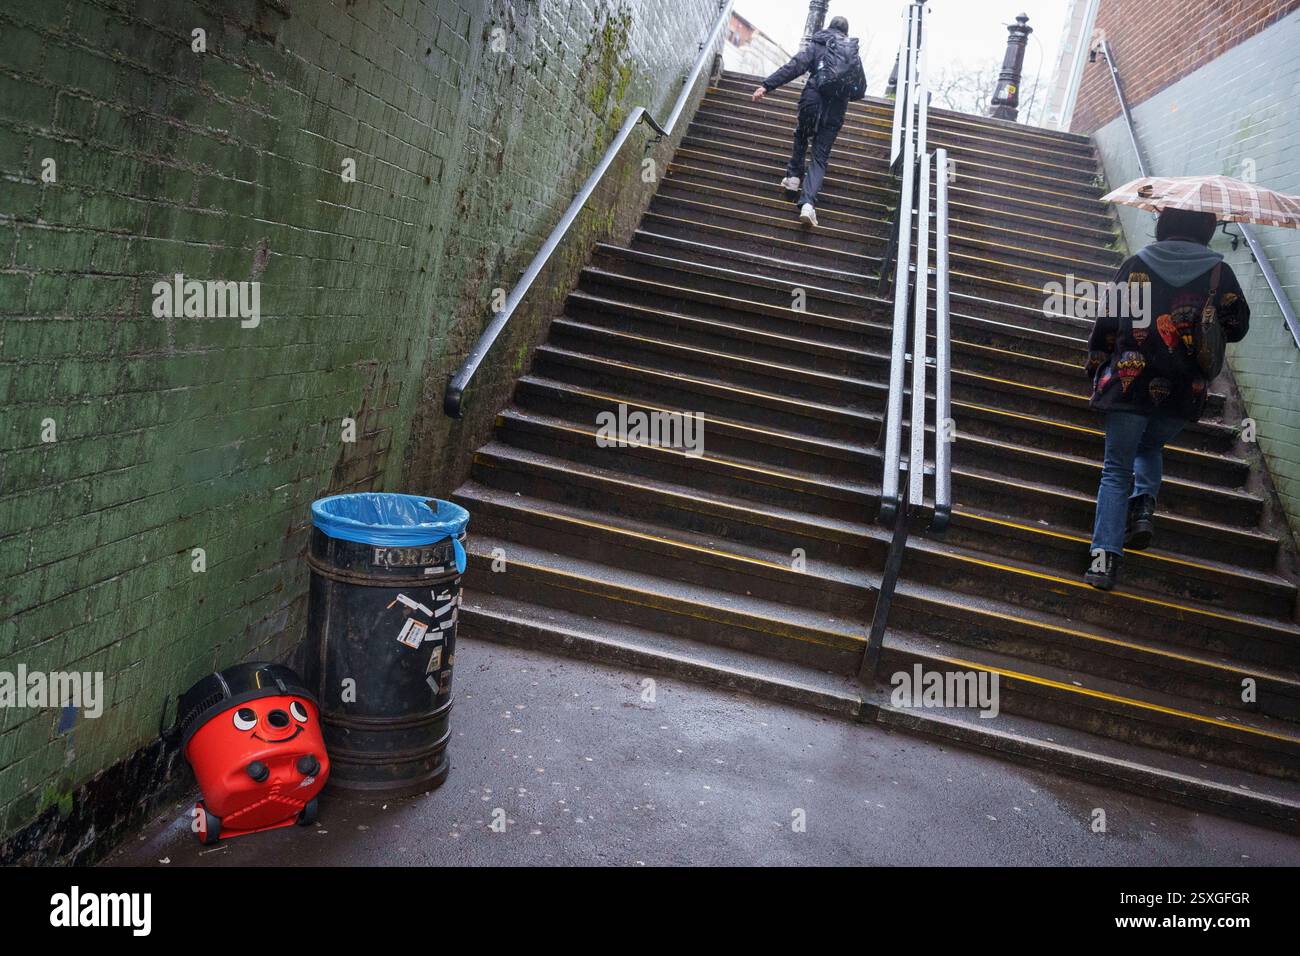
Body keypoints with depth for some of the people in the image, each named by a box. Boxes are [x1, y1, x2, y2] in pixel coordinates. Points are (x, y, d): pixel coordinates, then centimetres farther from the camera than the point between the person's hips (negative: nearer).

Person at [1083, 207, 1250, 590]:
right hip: (1184, 394, 1)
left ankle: (1105, 554, -7)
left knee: (1117, 468, 5)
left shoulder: (1136, 264, 1)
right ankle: (1143, 504, 3)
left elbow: (1107, 321, 2)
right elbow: (1237, 326, 8)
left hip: (1129, 384, -1)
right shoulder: (1218, 270, 2)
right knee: (1150, 447, 29)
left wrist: (1097, 365, 16)